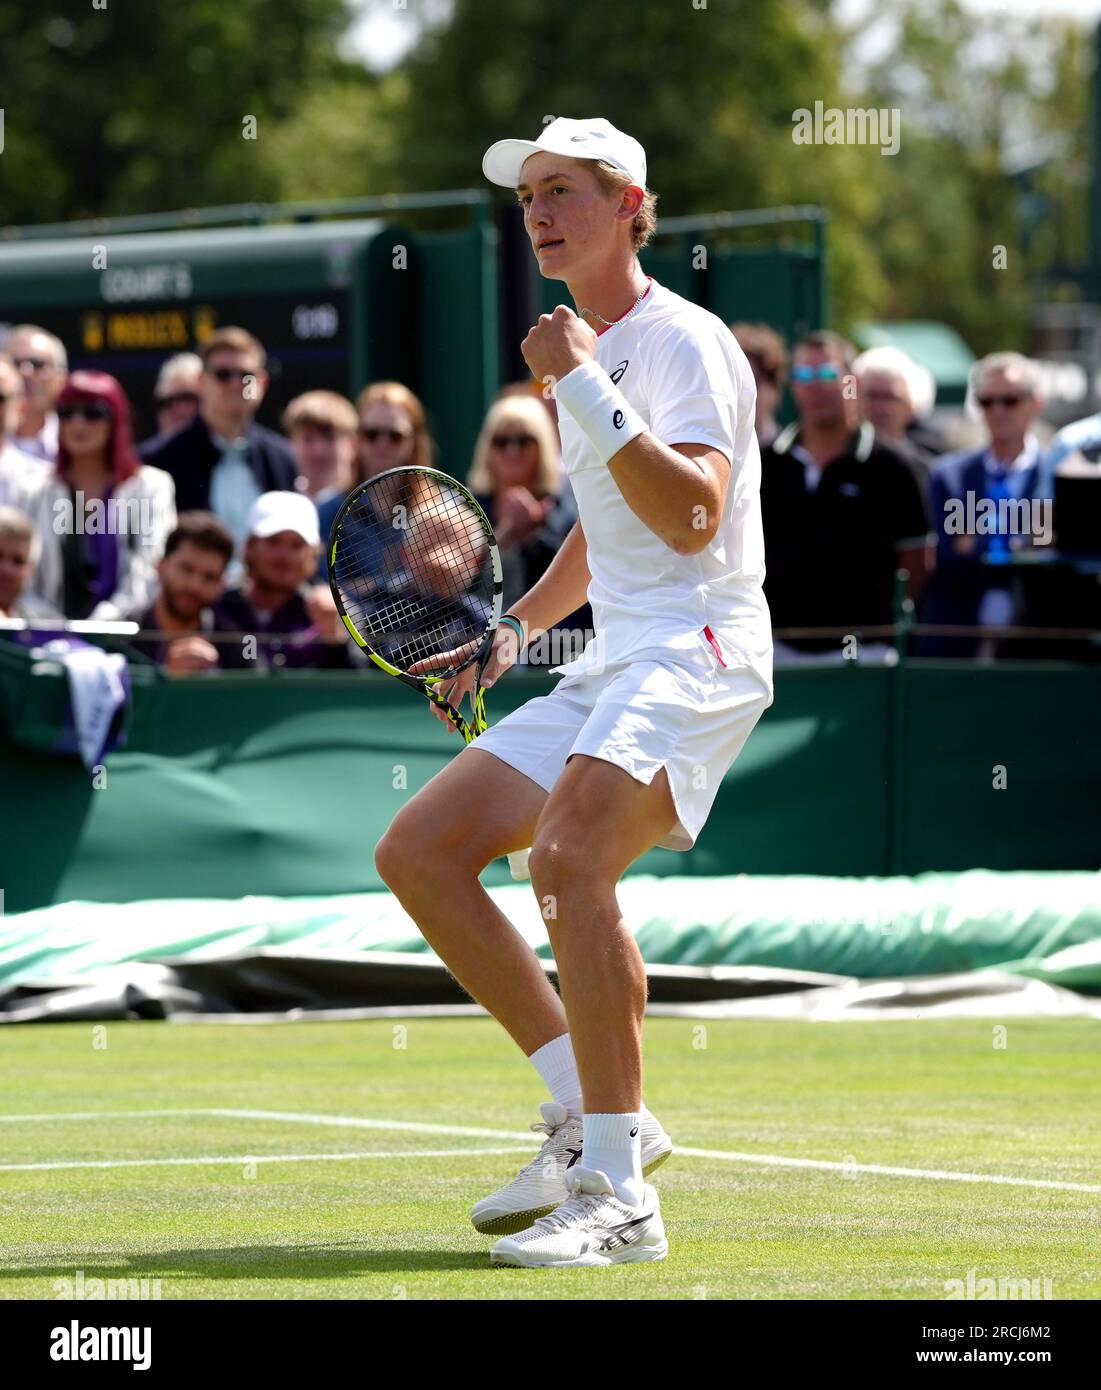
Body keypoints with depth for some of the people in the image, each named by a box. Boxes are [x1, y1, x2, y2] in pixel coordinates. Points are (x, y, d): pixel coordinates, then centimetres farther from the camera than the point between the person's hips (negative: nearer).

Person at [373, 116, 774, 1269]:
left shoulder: (683, 342, -8)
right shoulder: (590, 354, 20)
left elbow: (692, 516, -23)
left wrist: (587, 390, -25)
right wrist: (512, 632, 22)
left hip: (695, 652, -10)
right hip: (606, 665, 10)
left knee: (567, 856, -32)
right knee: (418, 852, 5)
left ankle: (618, 1195, -32)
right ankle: (587, 1112, 9)